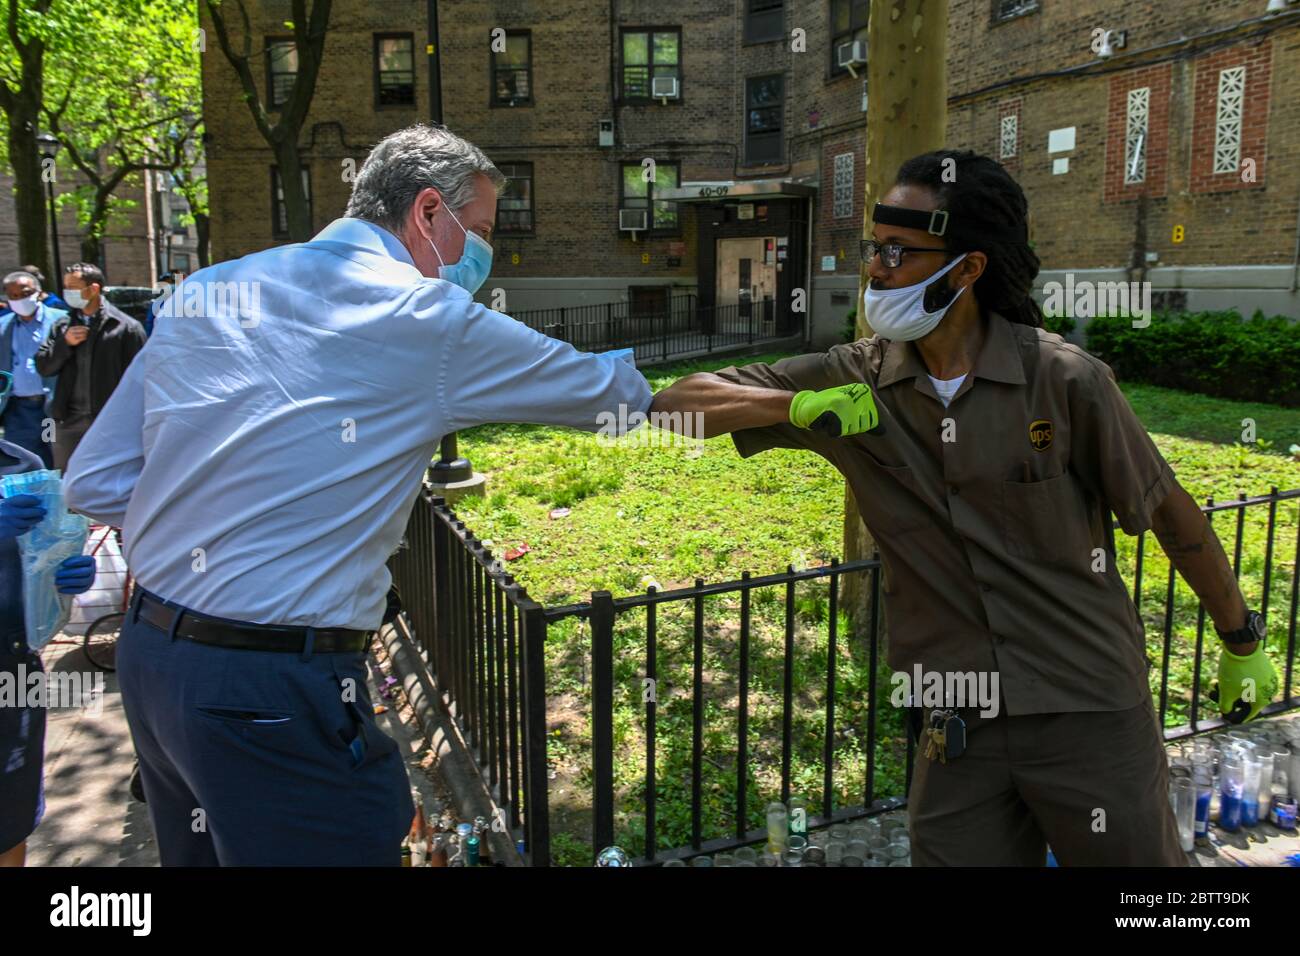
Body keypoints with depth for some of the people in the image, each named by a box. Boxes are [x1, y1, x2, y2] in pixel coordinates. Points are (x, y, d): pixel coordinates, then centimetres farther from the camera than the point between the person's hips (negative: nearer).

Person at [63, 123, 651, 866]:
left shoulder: (203, 292, 8)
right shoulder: (425, 316, -9)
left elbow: (95, 482, 9)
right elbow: (606, 393, 4)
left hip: (148, 654, 8)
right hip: (273, 692, -8)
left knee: (199, 850, 24)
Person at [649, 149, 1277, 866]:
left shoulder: (1063, 378, -13)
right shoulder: (852, 381, -5)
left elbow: (1168, 511, 0)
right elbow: (673, 404, -5)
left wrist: (1243, 643, 10)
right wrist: (801, 406, -21)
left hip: (1091, 716, -1)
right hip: (957, 730, 2)